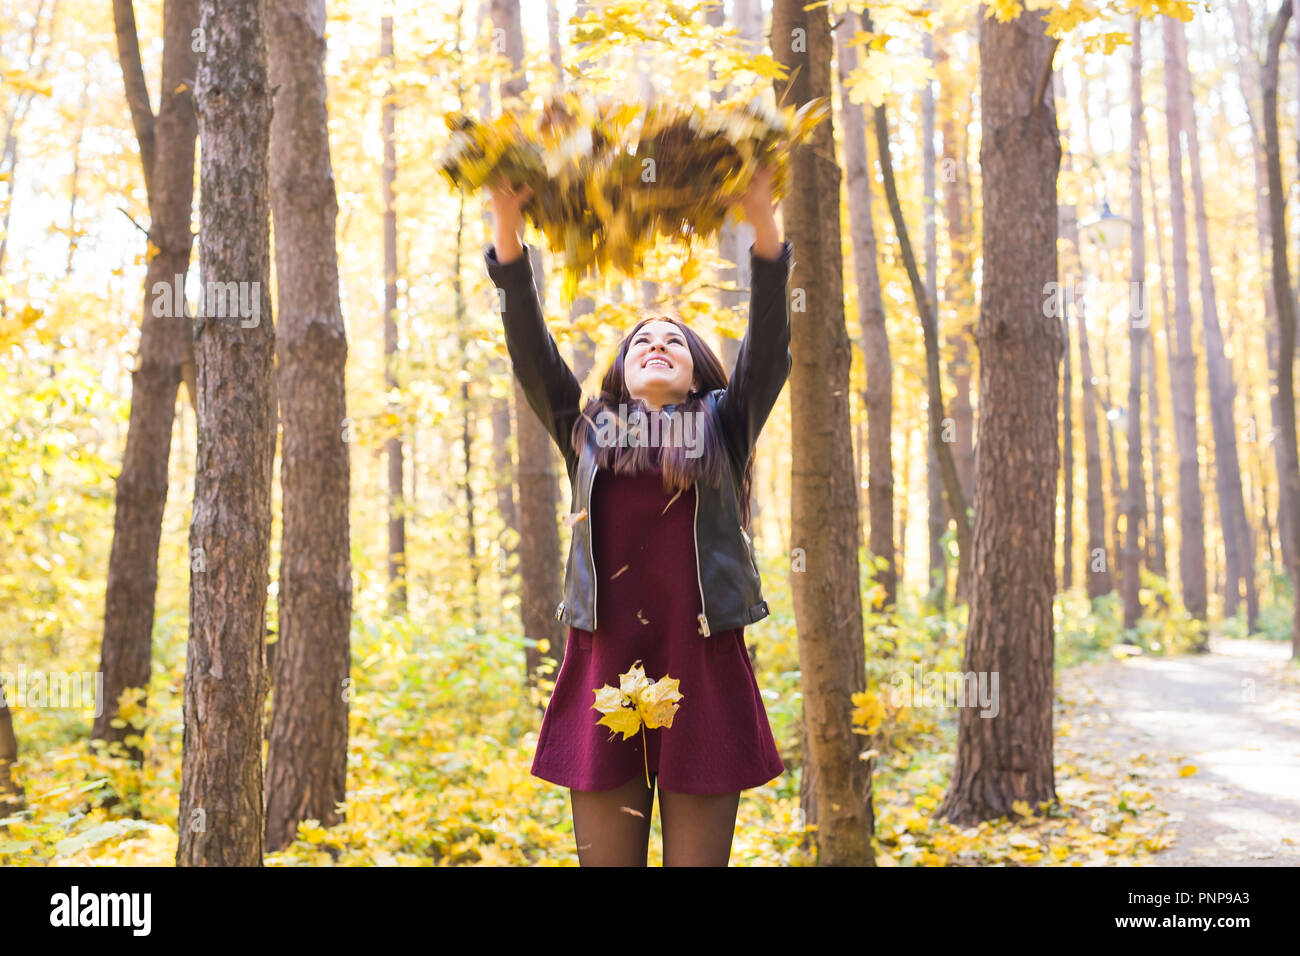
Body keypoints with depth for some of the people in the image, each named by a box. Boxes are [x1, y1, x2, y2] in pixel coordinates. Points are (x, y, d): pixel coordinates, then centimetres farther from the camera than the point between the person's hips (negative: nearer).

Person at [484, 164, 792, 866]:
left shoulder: (724, 430, 14)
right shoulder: (587, 432, 17)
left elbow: (768, 349, 0)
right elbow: (529, 350, 6)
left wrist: (763, 224, -13)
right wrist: (507, 228, -6)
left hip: (705, 670, -1)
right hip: (604, 666, 1)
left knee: (697, 857, 2)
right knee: (607, 856, 4)